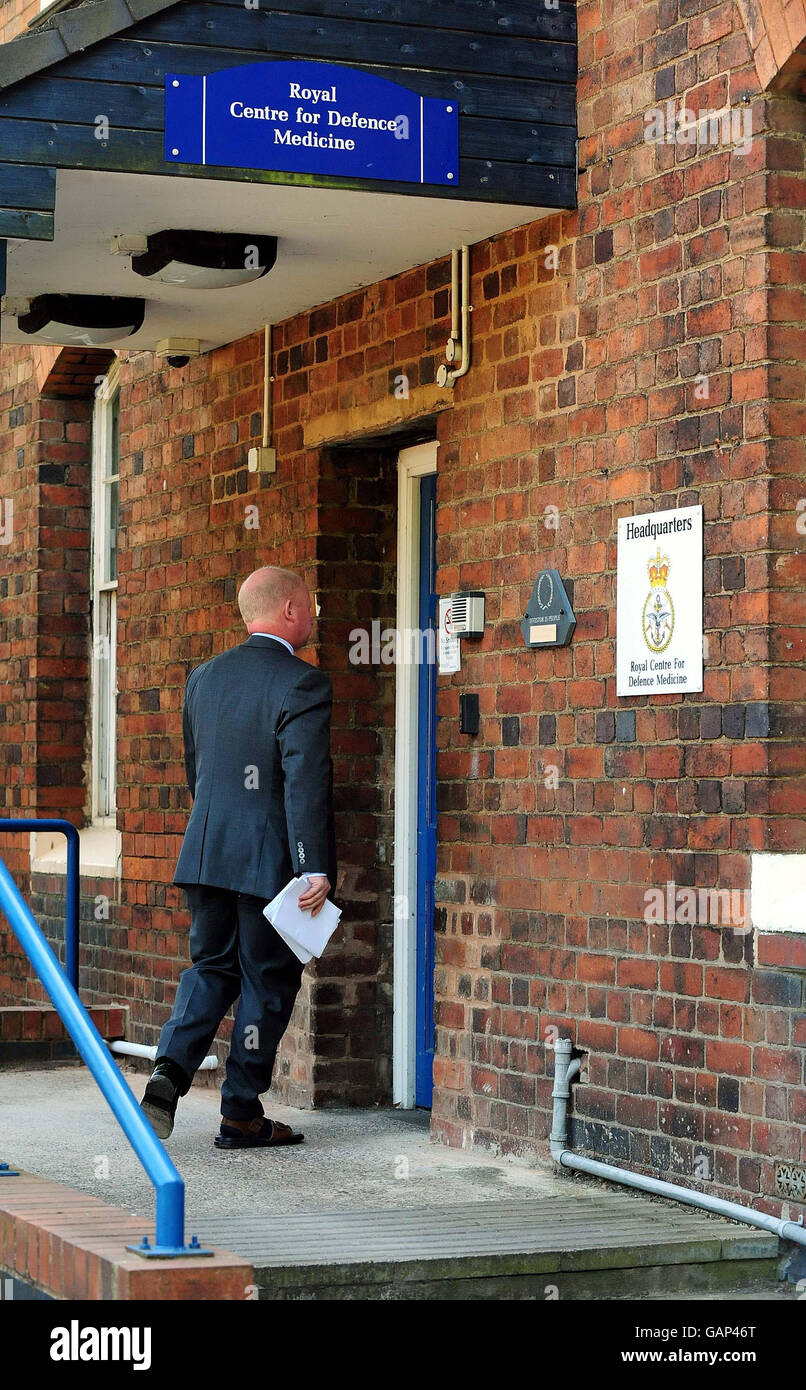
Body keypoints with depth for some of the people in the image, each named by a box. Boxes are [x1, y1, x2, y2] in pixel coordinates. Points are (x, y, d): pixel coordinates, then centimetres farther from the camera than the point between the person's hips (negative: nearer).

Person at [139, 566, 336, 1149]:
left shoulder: (204, 677, 9)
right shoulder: (302, 684, -13)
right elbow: (306, 780, -20)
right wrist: (316, 868, -20)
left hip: (206, 853, 6)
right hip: (271, 860, -6)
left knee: (211, 967, 17)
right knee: (267, 981, 5)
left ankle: (169, 1073, -3)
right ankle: (241, 1114, 10)